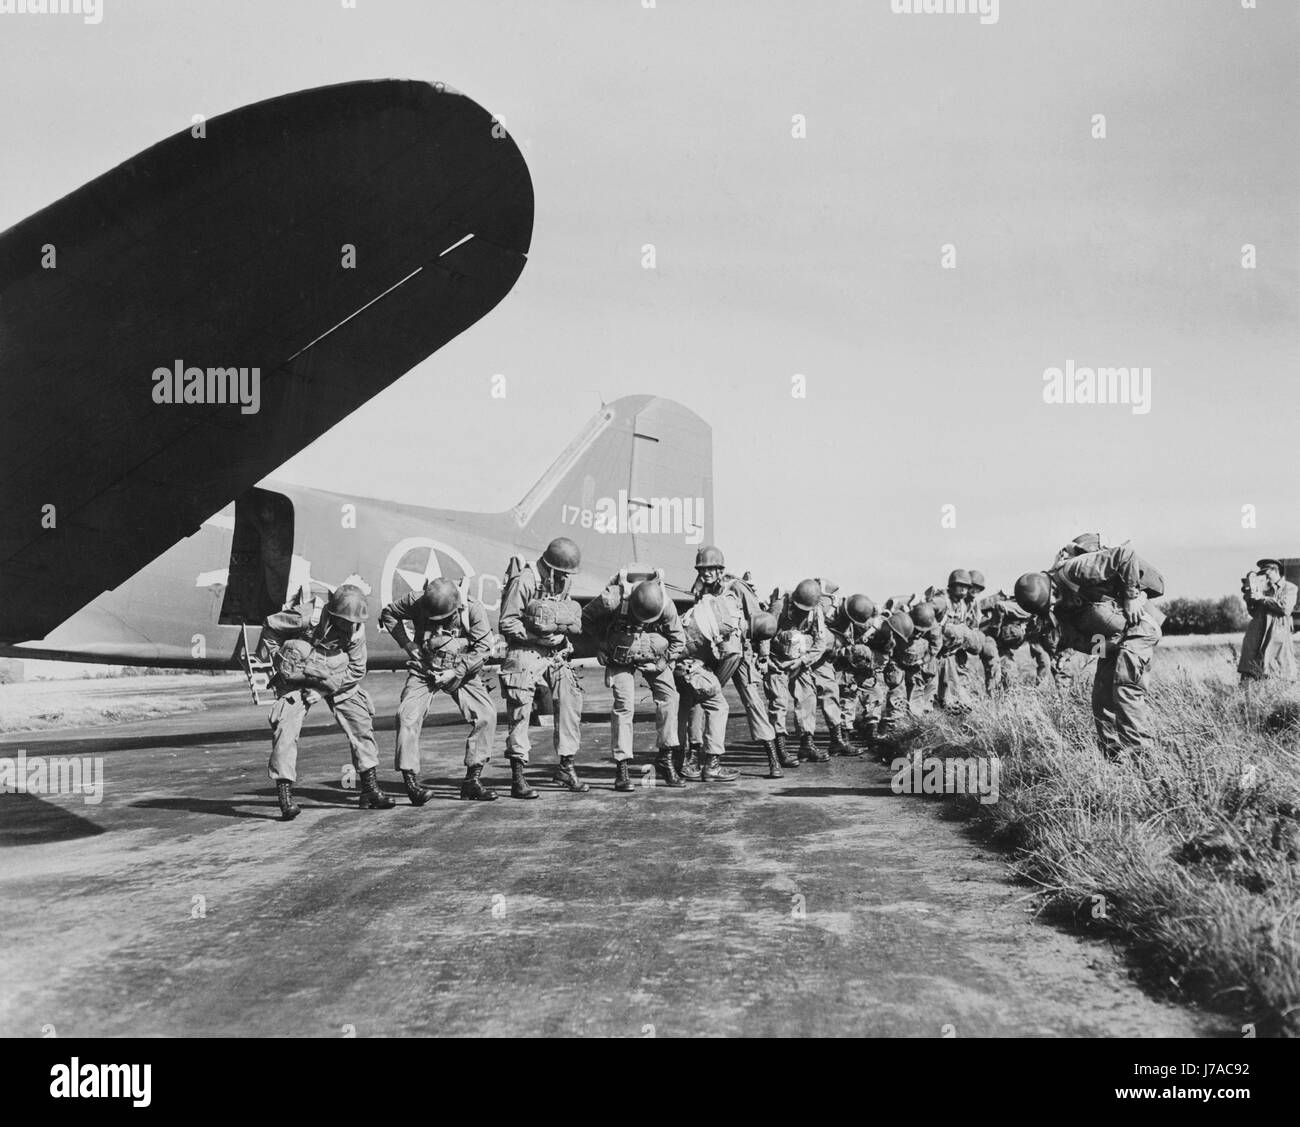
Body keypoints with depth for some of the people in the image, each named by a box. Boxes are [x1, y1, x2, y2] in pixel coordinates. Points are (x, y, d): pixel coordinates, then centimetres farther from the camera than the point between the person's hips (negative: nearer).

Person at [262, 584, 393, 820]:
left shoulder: (356, 629, -16)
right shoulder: (305, 616, -28)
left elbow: (356, 671, -9)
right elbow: (269, 629, -11)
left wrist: (324, 689, -17)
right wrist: (281, 662, -11)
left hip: (337, 681, 3)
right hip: (296, 679, -3)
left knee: (362, 723, -3)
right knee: (285, 729, -19)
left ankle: (370, 791, 9)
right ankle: (285, 798, -14)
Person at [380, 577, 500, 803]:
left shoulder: (473, 610, -18)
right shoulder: (415, 601, -15)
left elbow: (484, 647, -13)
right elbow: (388, 614, 3)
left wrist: (456, 672, -19)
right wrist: (408, 645, -7)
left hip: (462, 672, 0)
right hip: (424, 671, 0)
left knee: (486, 715, -15)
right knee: (407, 716, -21)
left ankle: (472, 780, -6)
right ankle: (411, 782, -15)